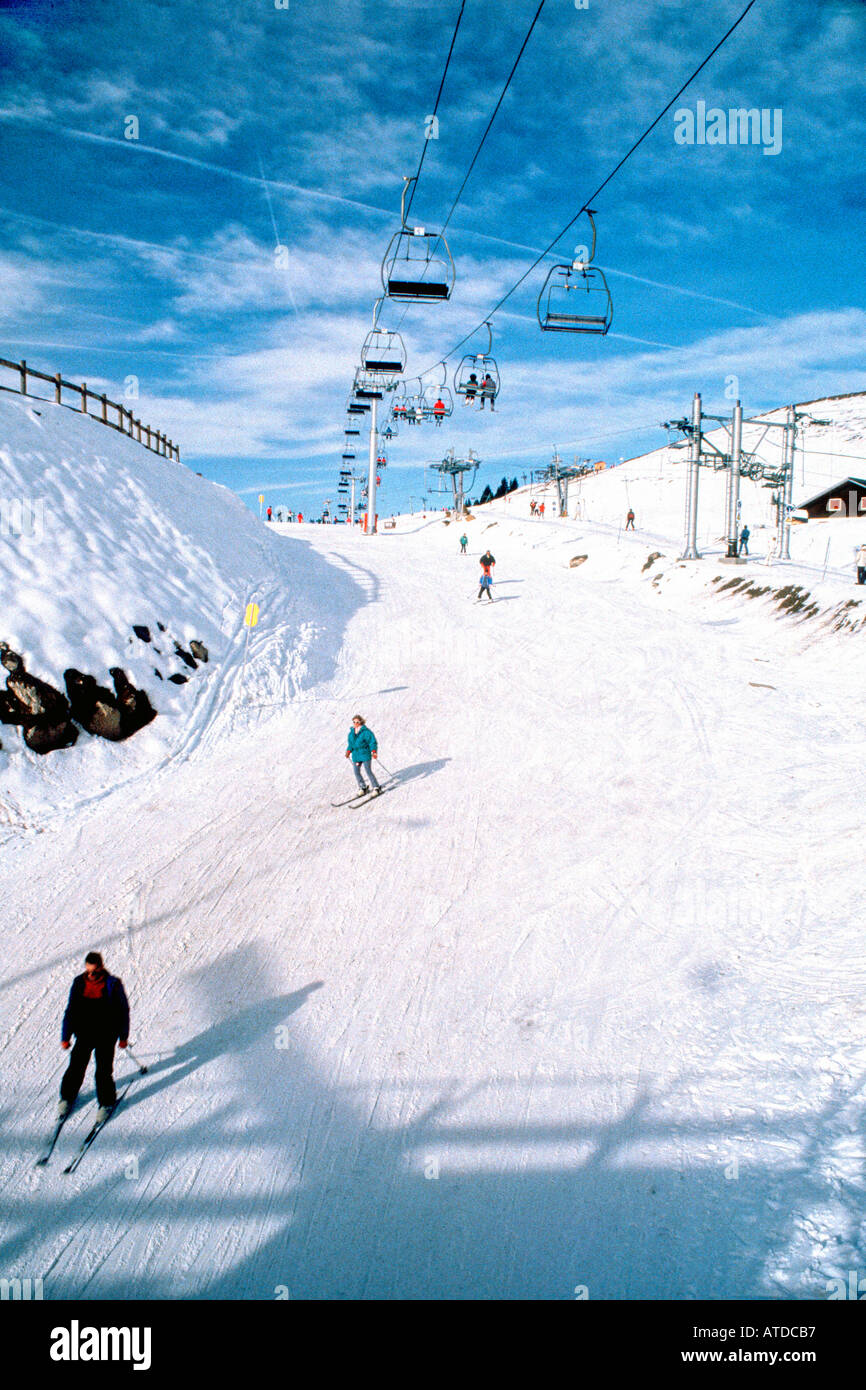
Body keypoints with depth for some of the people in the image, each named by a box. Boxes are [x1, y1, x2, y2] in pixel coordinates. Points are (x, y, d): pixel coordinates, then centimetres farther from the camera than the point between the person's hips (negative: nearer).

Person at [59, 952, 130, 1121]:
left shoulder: (113, 984, -10)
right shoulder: (79, 983, -2)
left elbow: (123, 1010, 0)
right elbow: (71, 1010, 8)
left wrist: (123, 1036, 3)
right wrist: (65, 1036, 8)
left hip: (106, 1037, -3)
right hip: (84, 1035, 3)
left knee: (103, 1071, -3)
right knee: (76, 1068, 5)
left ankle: (107, 1103, 19)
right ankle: (67, 1098, 31)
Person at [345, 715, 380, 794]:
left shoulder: (366, 732, -10)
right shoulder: (351, 733, 10)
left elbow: (373, 742, -10)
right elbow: (350, 744, 19)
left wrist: (374, 752, -23)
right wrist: (349, 751, 3)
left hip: (365, 755, -6)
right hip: (356, 756, 6)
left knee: (368, 771, -7)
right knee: (356, 772, 3)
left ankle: (376, 788, 6)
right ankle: (363, 788, 19)